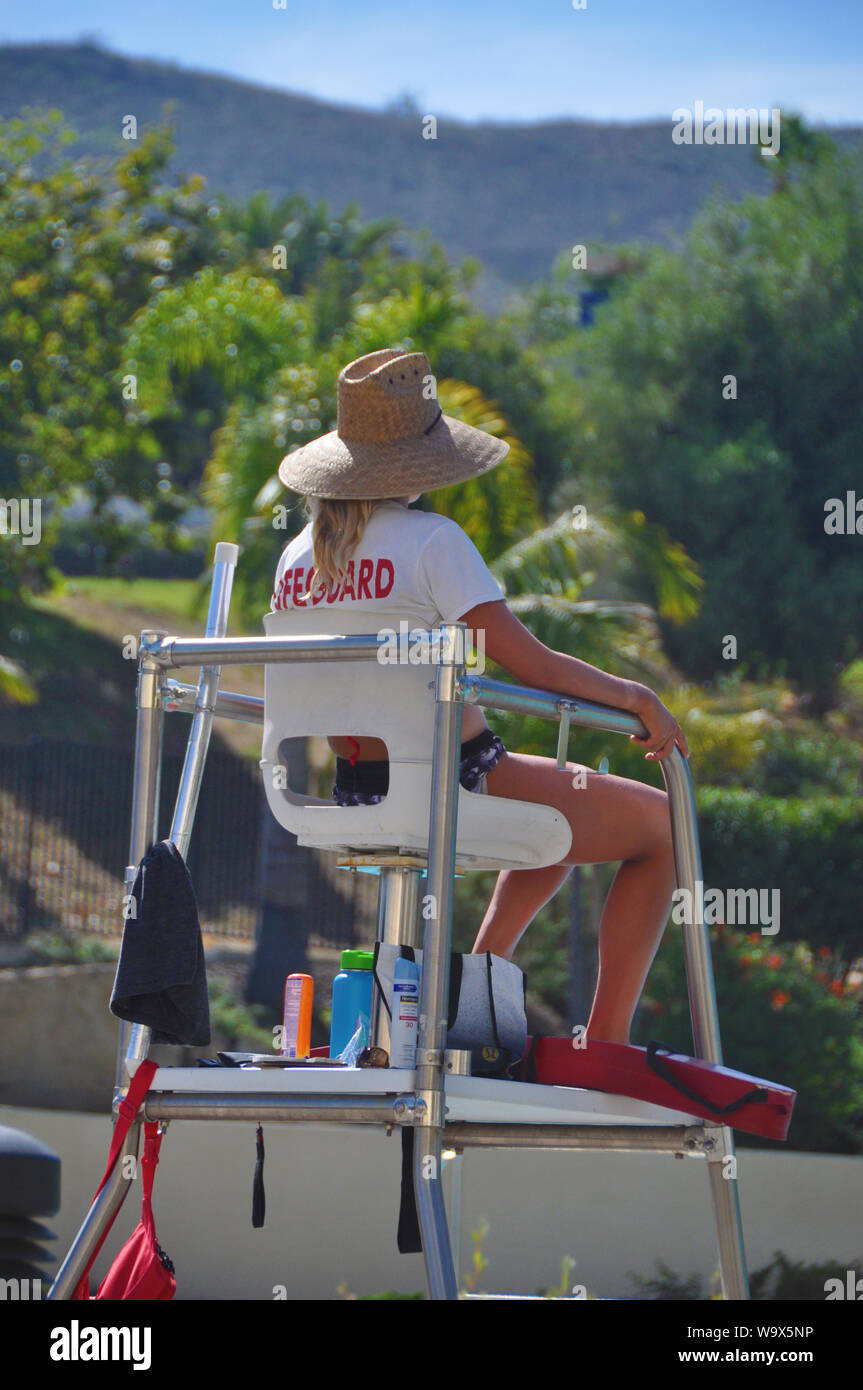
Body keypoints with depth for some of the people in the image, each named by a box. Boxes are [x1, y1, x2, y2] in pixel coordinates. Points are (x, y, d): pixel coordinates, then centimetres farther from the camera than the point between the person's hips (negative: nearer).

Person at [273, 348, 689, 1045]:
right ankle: (606, 1042, 6)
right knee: (661, 823, 10)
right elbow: (529, 662, -18)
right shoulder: (432, 540, -16)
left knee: (569, 806, 33)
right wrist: (638, 697, -3)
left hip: (360, 802, 8)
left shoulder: (296, 558, 4)